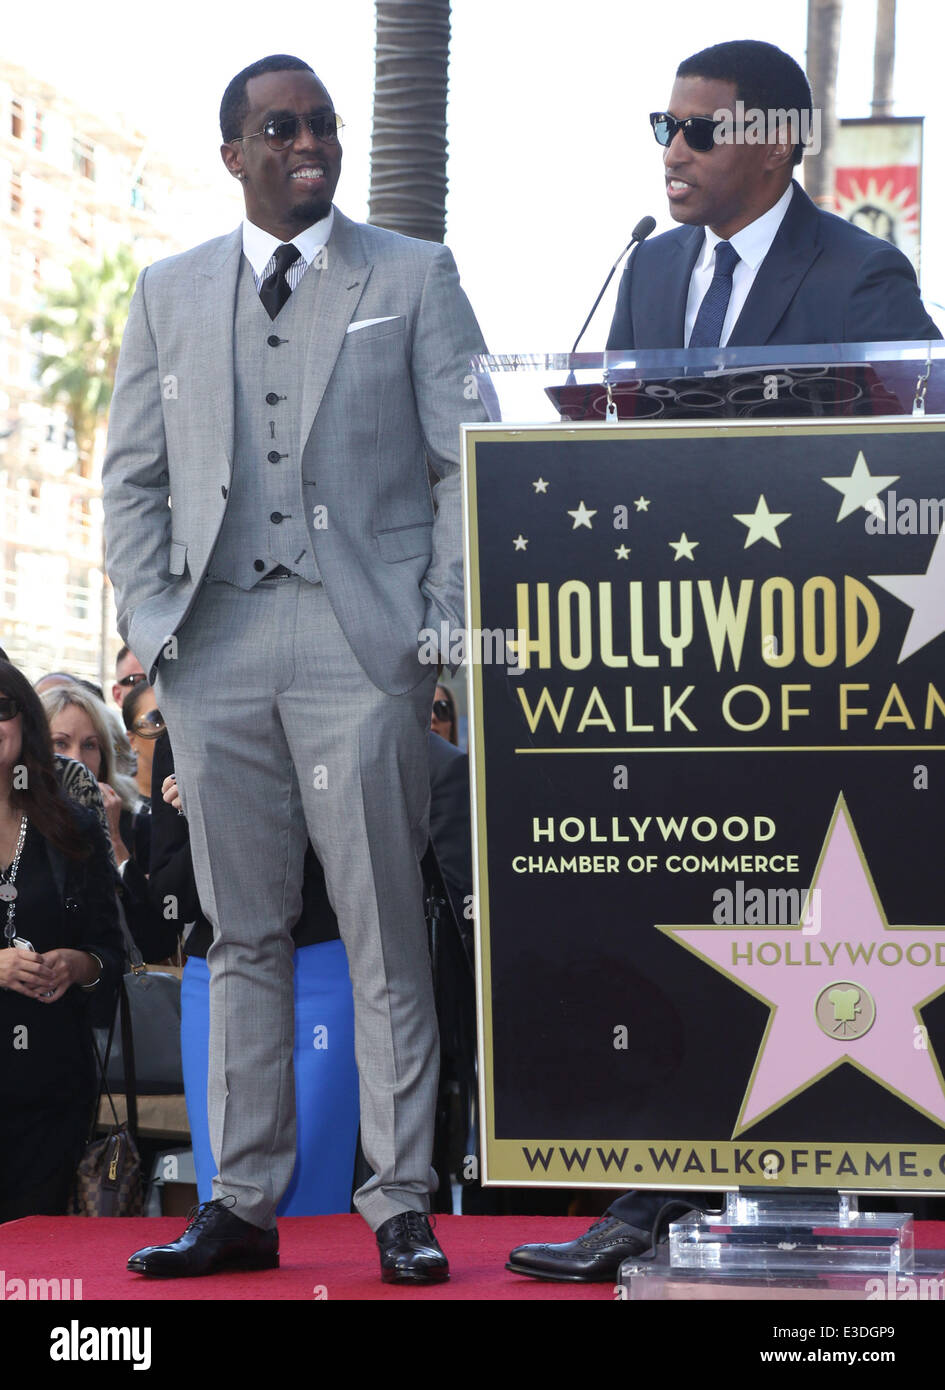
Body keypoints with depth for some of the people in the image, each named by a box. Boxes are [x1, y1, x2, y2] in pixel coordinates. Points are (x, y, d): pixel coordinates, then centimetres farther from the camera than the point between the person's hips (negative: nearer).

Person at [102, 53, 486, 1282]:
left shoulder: (415, 279, 8)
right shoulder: (170, 293, 15)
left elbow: (468, 465, 3)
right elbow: (132, 476, 15)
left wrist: (449, 629, -7)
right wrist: (149, 620, 1)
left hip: (364, 640, -3)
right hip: (215, 645, 3)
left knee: (385, 935, -3)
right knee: (243, 934, 6)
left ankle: (400, 1205, 4)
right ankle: (243, 1205, 13)